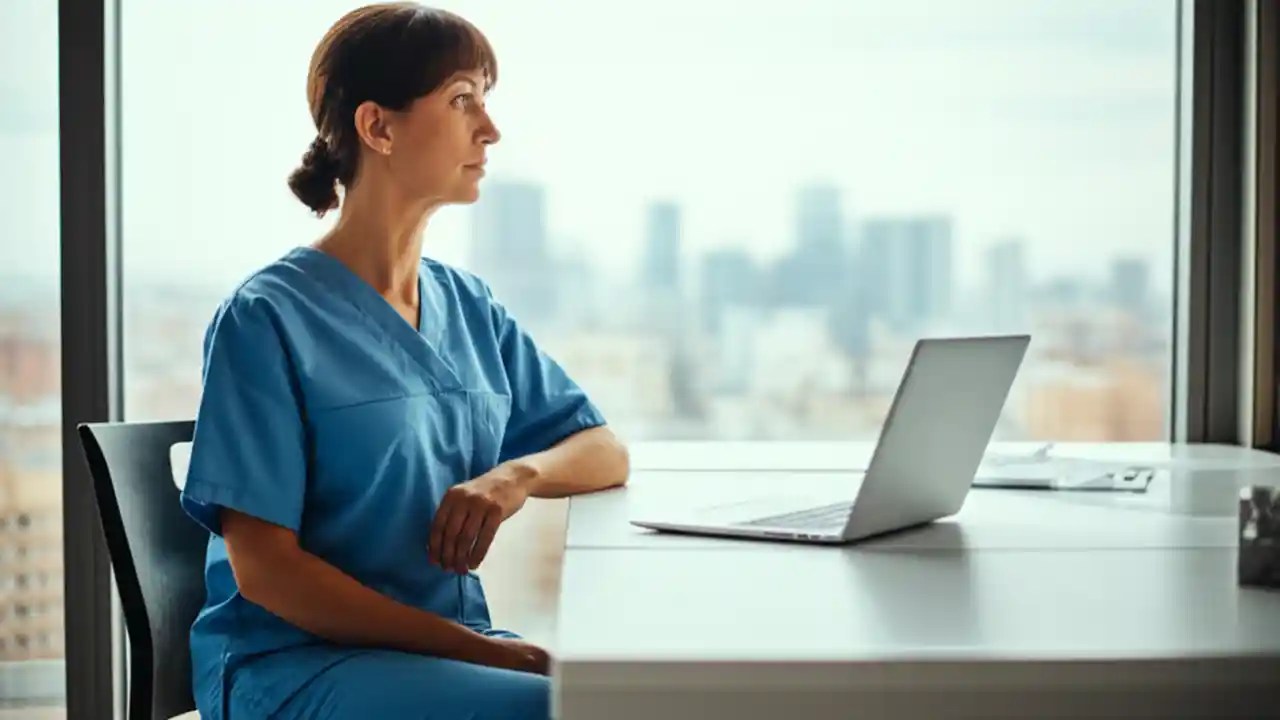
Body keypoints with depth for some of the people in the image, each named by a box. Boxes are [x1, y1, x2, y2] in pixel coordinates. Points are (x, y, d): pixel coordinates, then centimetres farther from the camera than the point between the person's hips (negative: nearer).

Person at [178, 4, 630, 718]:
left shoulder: (472, 308, 10)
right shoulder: (267, 318, -9)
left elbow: (605, 450, 13)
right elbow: (263, 569, -12)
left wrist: (518, 474, -10)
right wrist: (477, 650, -17)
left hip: (457, 646, 6)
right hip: (294, 660, -6)